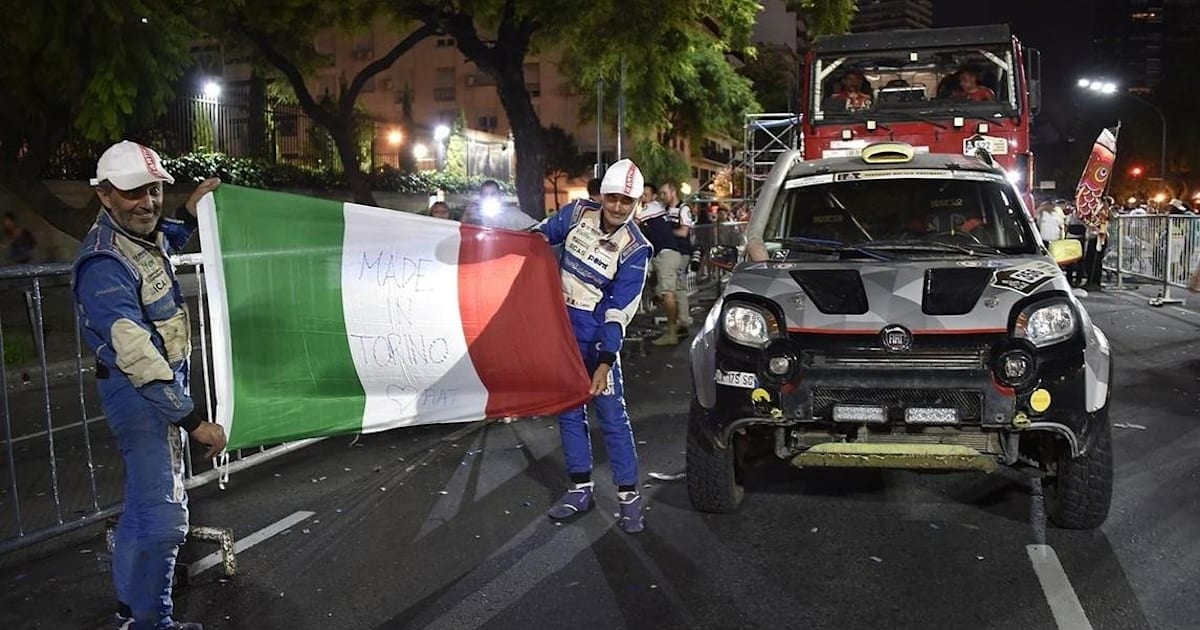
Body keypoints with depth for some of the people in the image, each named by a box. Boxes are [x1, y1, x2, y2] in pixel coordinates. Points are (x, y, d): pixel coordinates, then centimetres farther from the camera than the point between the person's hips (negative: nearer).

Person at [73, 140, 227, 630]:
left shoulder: (142, 234, 3)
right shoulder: (104, 265, -26)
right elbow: (137, 357, -30)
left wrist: (190, 212, 17)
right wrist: (193, 420, -30)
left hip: (162, 383, 10)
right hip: (138, 392, -10)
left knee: (147, 498, 21)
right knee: (163, 513, -7)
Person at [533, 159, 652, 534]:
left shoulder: (635, 249, -14)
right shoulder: (578, 213, -4)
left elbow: (619, 310, -18)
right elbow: (542, 234, 17)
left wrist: (605, 362, -24)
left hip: (596, 337, -5)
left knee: (612, 415, -5)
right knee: (569, 410, 11)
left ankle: (628, 495, 7)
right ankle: (581, 489, 23)